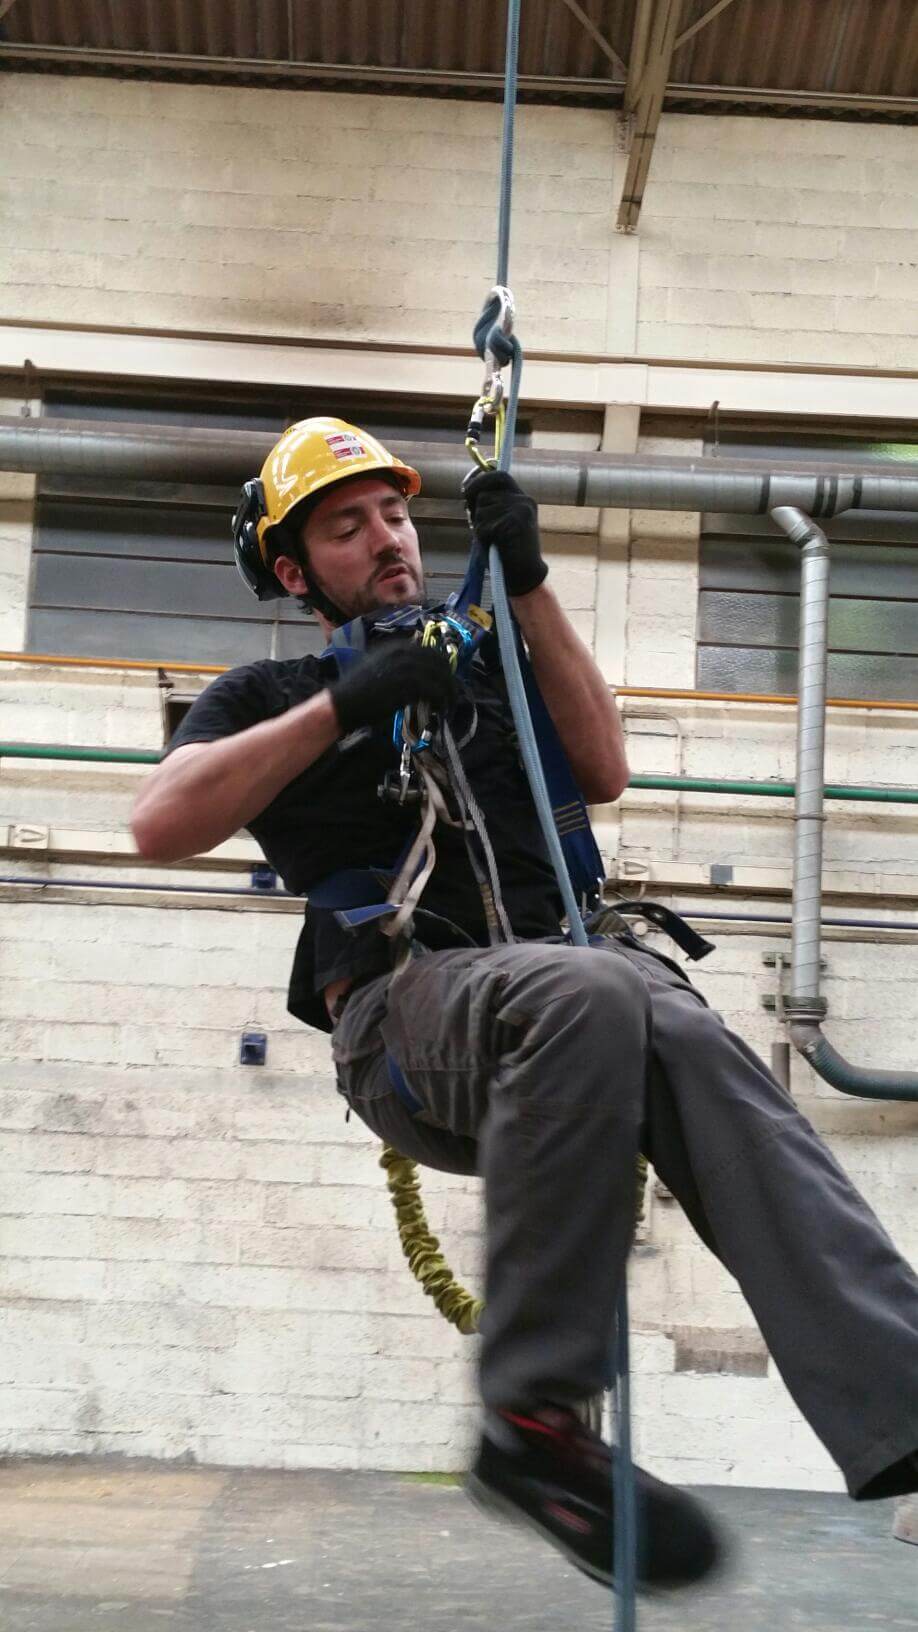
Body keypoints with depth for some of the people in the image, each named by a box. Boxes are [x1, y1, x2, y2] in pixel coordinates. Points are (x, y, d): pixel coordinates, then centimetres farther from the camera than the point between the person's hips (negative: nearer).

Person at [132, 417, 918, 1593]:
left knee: (695, 1048, -33)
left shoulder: (478, 662, 30)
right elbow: (161, 827, 1)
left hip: (563, 959, 3)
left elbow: (602, 771, 12)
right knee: (590, 993, -38)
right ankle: (531, 1420, -30)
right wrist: (343, 702, -4)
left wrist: (527, 583, 7)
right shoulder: (267, 696, 21)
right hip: (404, 1003, -3)